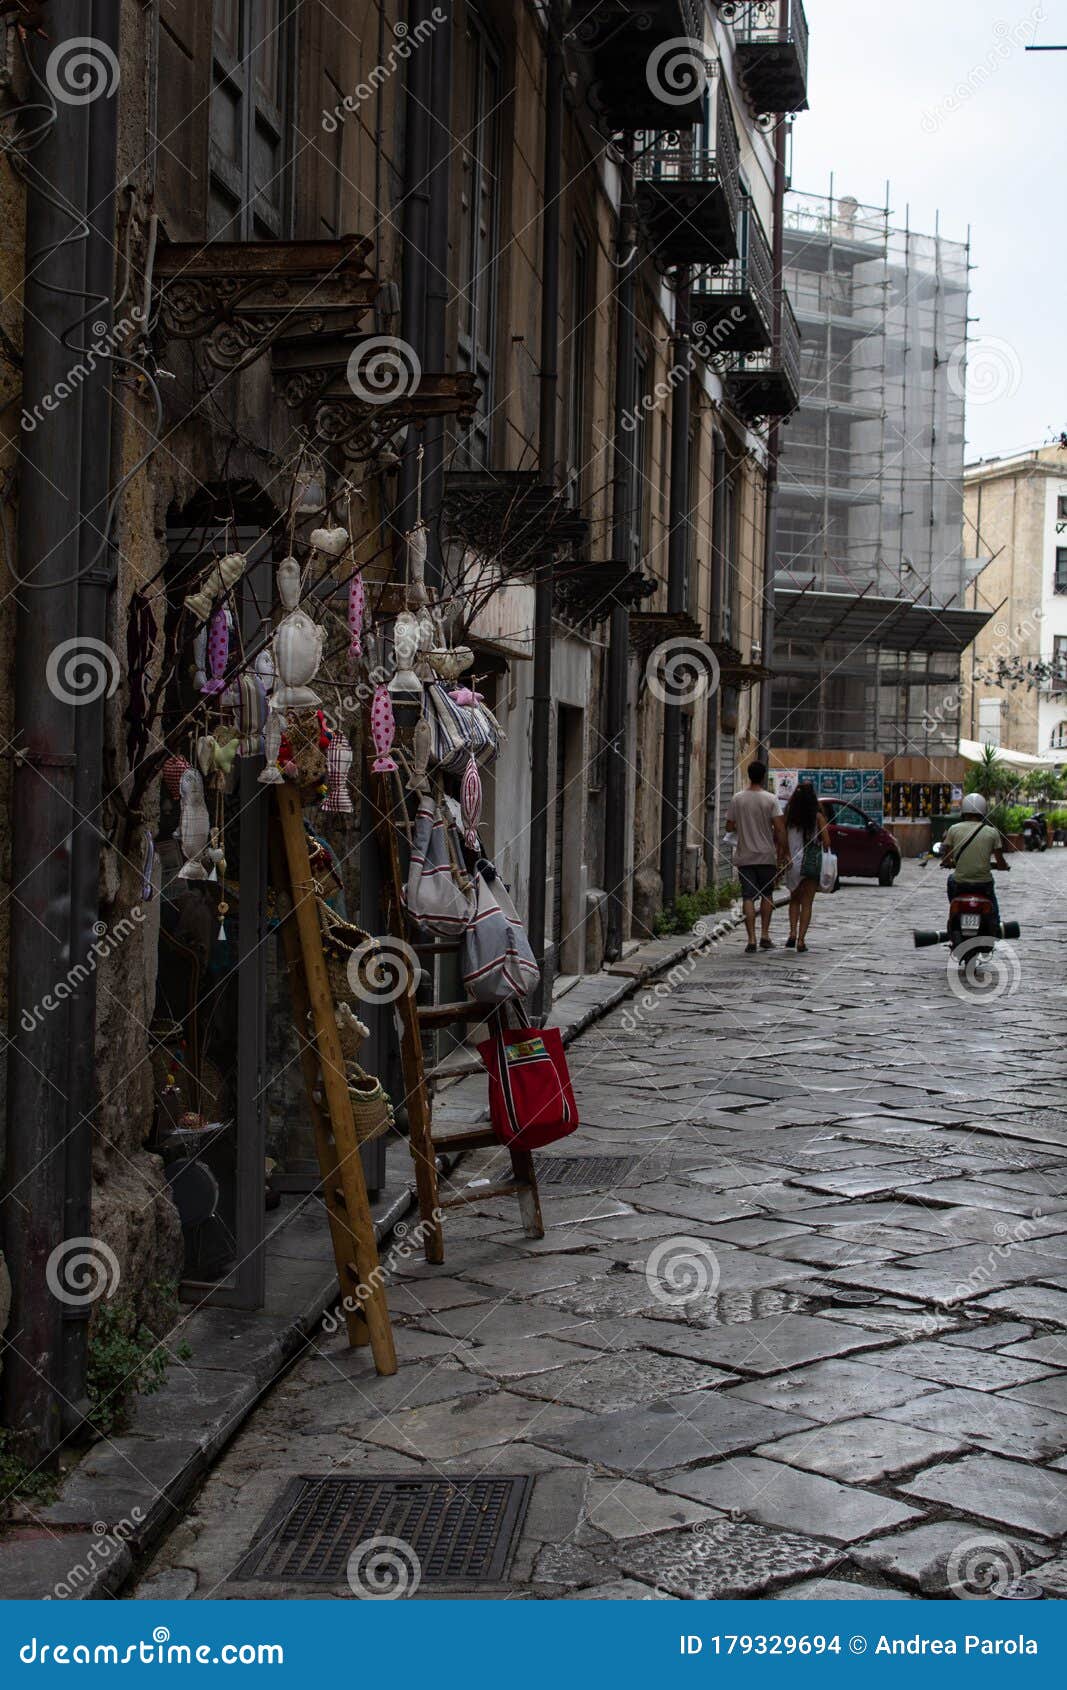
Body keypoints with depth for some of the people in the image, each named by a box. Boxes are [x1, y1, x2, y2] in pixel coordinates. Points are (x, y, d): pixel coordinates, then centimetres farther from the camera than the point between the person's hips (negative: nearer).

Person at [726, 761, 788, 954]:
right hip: (766, 856, -1)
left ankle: (751, 939, -8)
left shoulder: (737, 799, -1)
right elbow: (780, 829, -11)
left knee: (748, 898, -1)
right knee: (766, 896, 15)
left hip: (744, 856, 1)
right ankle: (765, 936, 12)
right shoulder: (770, 799, -7)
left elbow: (729, 827, 4)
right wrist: (783, 852, -3)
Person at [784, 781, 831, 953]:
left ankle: (793, 933, 3)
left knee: (794, 900, 20)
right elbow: (826, 842, -8)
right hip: (811, 862, -2)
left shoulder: (788, 815, -3)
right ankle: (801, 940, 1)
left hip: (792, 863, 2)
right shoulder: (817, 816, -7)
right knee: (807, 903, 7)